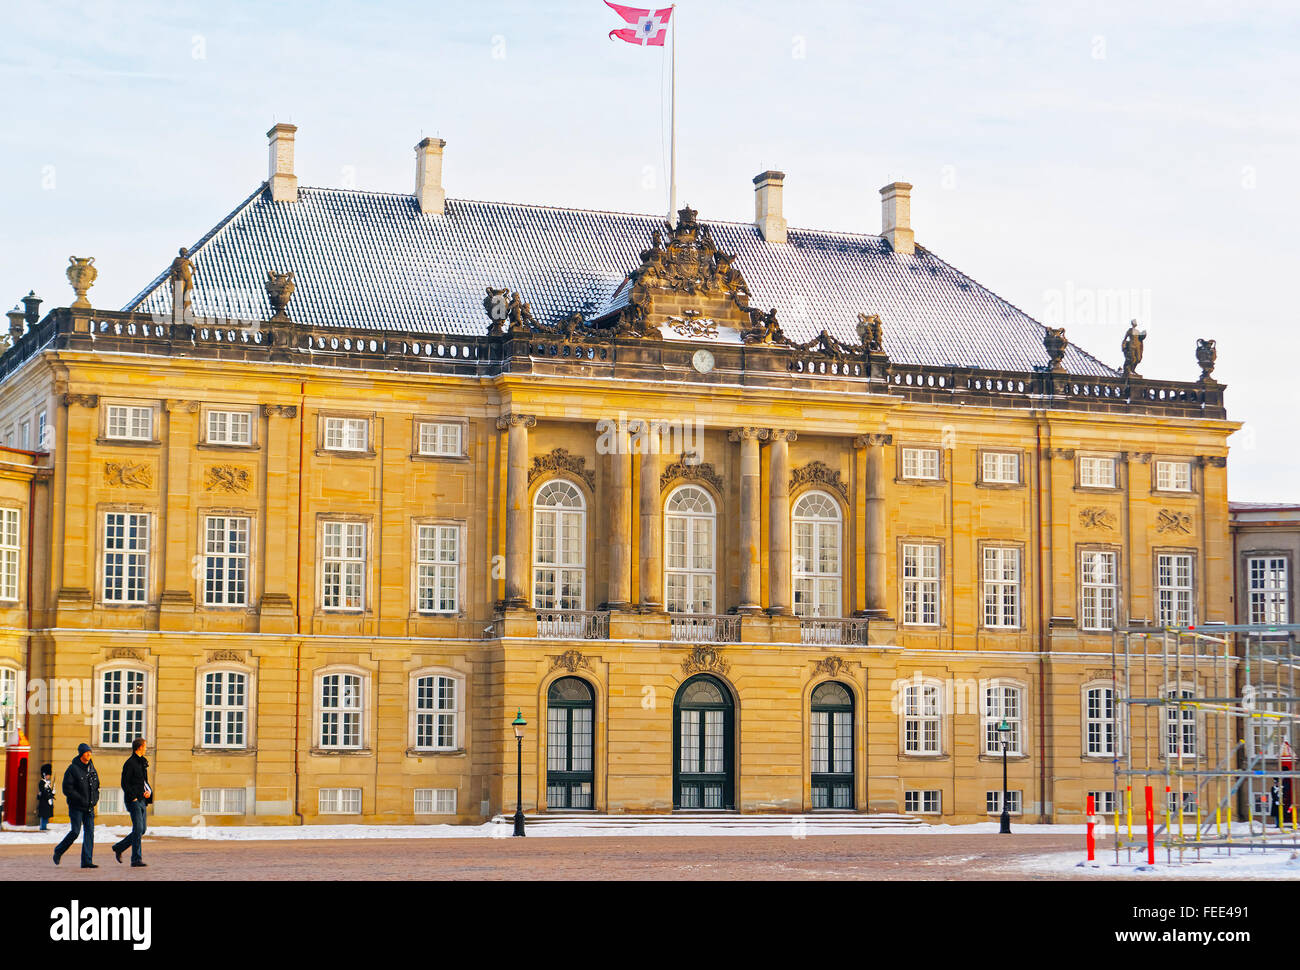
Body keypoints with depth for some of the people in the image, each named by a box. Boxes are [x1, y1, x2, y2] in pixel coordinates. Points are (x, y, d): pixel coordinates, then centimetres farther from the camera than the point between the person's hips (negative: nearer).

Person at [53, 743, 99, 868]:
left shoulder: (91, 768, 11)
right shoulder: (73, 769, -9)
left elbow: (96, 786, 22)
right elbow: (67, 789, -14)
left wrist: (95, 799, 4)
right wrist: (81, 800, -18)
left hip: (89, 807, 6)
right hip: (76, 807, -6)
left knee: (90, 832, -3)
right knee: (75, 832, -8)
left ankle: (87, 861, -4)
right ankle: (58, 851, 17)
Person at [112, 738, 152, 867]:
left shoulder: (143, 763, 18)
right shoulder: (130, 763, -10)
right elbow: (125, 784, -13)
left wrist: (149, 791, 5)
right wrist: (133, 798, -16)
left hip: (142, 800, 9)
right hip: (133, 801, -9)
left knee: (141, 830, 11)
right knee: (138, 829, -12)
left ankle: (118, 848, 25)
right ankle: (136, 860, -11)